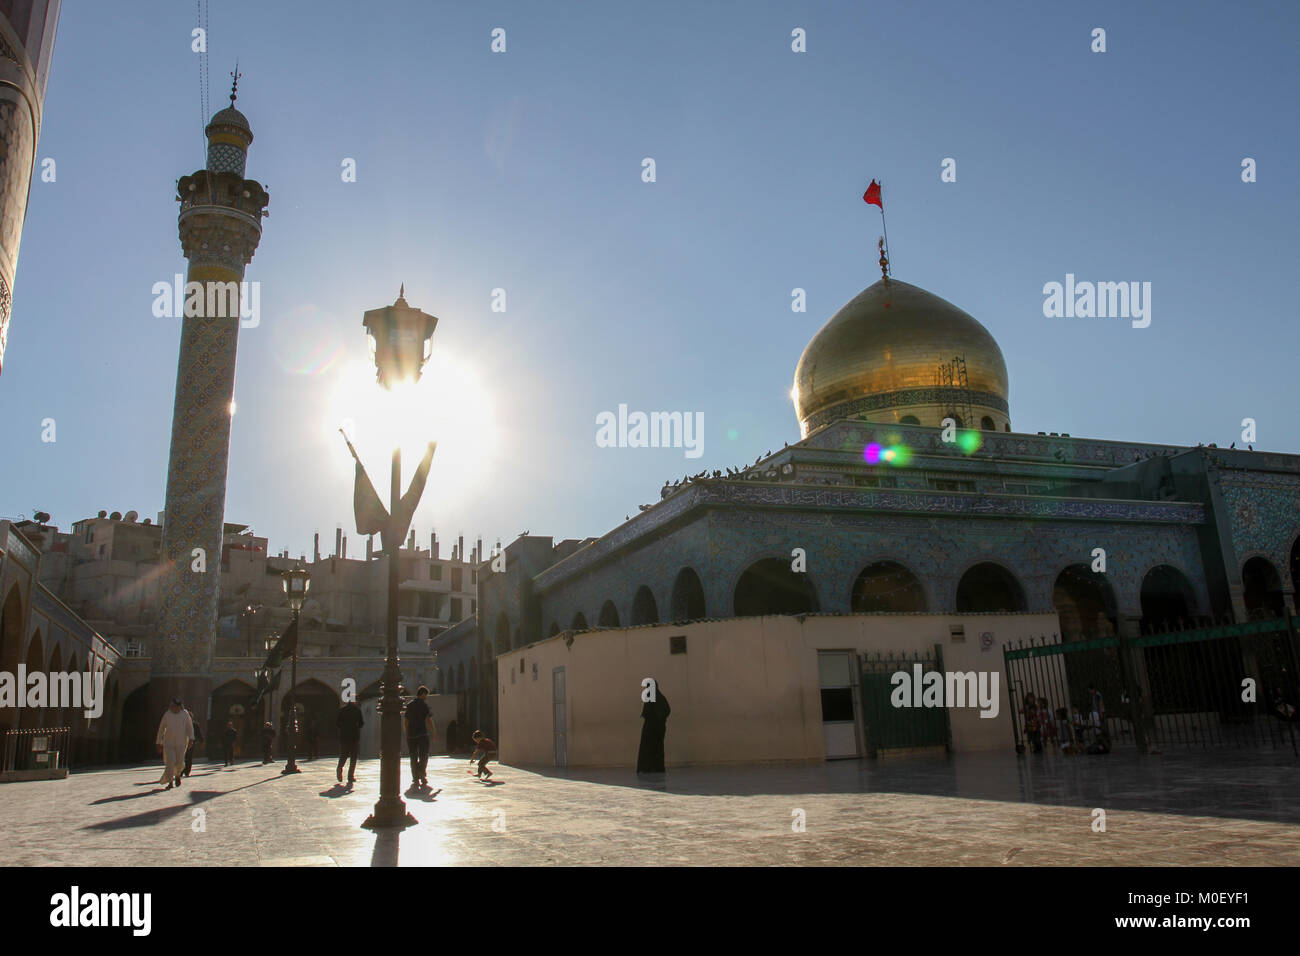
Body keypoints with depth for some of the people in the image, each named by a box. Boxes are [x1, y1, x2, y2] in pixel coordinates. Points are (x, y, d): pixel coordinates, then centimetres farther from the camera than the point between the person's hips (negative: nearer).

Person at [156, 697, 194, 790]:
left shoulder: (185, 713, 3)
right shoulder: (167, 714, 2)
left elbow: (190, 727, 3)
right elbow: (161, 729, 9)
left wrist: (191, 739, -10)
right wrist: (159, 743, 9)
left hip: (181, 742, 0)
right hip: (168, 742, 0)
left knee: (179, 762, -2)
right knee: (170, 762, -11)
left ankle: (177, 775, 29)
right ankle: (170, 782, -4)